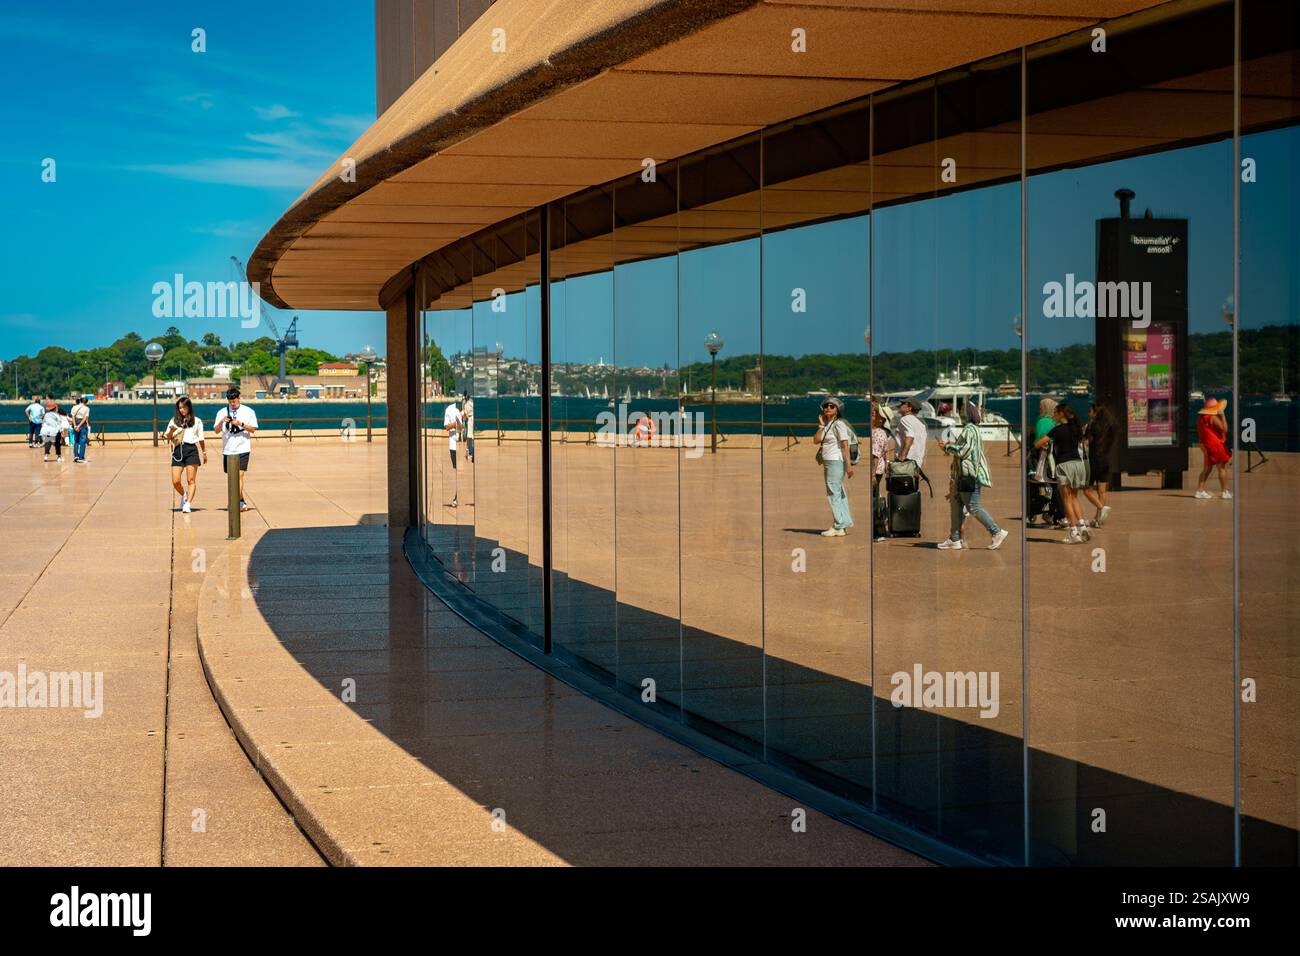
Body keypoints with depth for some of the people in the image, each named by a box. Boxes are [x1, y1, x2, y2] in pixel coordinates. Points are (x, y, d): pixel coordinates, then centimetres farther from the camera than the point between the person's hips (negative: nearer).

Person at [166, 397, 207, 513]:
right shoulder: (174, 421, 13)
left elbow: (201, 439, 17)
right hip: (178, 450, 2)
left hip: (191, 450, -2)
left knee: (191, 480, -8)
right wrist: (171, 431, -12)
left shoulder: (196, 421, 11)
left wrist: (204, 453, 17)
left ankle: (188, 504, -9)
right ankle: (184, 496, 26)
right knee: (175, 481, -2)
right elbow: (168, 438, 8)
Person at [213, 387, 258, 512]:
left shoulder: (248, 412, 2)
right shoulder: (222, 412, 8)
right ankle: (242, 501, 20)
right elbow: (216, 430, 7)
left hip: (242, 449, -4)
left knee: (239, 475, -14)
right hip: (227, 449, 4)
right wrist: (221, 422, -13)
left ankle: (238, 503, -16)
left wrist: (241, 424, -15)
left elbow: (253, 429, 0)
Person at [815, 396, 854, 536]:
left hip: (836, 461, -9)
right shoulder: (826, 425, 15)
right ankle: (845, 523, 17)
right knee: (838, 493, 12)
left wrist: (849, 465, -22)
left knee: (833, 493, -10)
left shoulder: (839, 424, -10)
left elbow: (845, 446, -17)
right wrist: (821, 425, -1)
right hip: (827, 462, 9)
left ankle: (839, 527, -10)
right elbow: (816, 440, 6)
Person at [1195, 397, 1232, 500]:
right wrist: (1222, 415, -15)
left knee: (1207, 468, 15)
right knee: (1222, 468, 0)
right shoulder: (1213, 418, -18)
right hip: (1215, 445, -8)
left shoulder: (1200, 417, 8)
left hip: (1205, 444, 8)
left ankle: (1200, 490, 12)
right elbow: (1224, 428, -19)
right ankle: (1224, 491, 2)